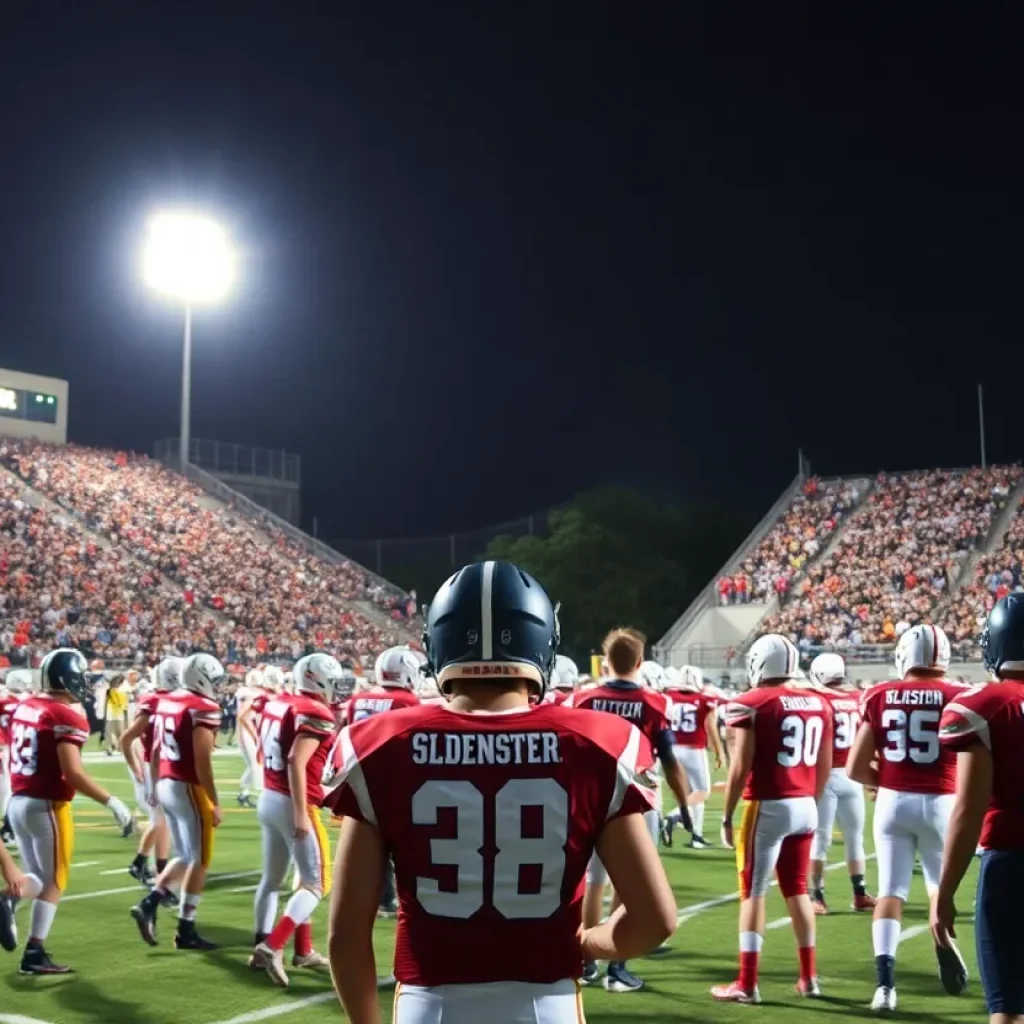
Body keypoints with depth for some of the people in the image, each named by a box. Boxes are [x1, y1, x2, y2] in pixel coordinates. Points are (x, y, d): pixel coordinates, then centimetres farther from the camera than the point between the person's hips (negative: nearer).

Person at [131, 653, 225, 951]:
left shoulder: (166, 702, 9)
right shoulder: (204, 709, -15)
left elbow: (156, 750, 15)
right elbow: (202, 762, -19)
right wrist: (215, 803, -13)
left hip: (166, 785, 8)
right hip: (188, 788, -8)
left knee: (184, 857, 19)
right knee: (198, 860, 3)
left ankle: (148, 904, 6)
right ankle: (186, 930, 8)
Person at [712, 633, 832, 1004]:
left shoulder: (750, 704, -9)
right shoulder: (818, 703, 8)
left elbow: (740, 769, -11)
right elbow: (825, 766, 13)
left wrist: (726, 817, -4)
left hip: (767, 807, -6)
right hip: (805, 806, 6)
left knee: (753, 892, 1)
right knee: (797, 889, 17)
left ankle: (747, 984, 3)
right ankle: (809, 976, 23)